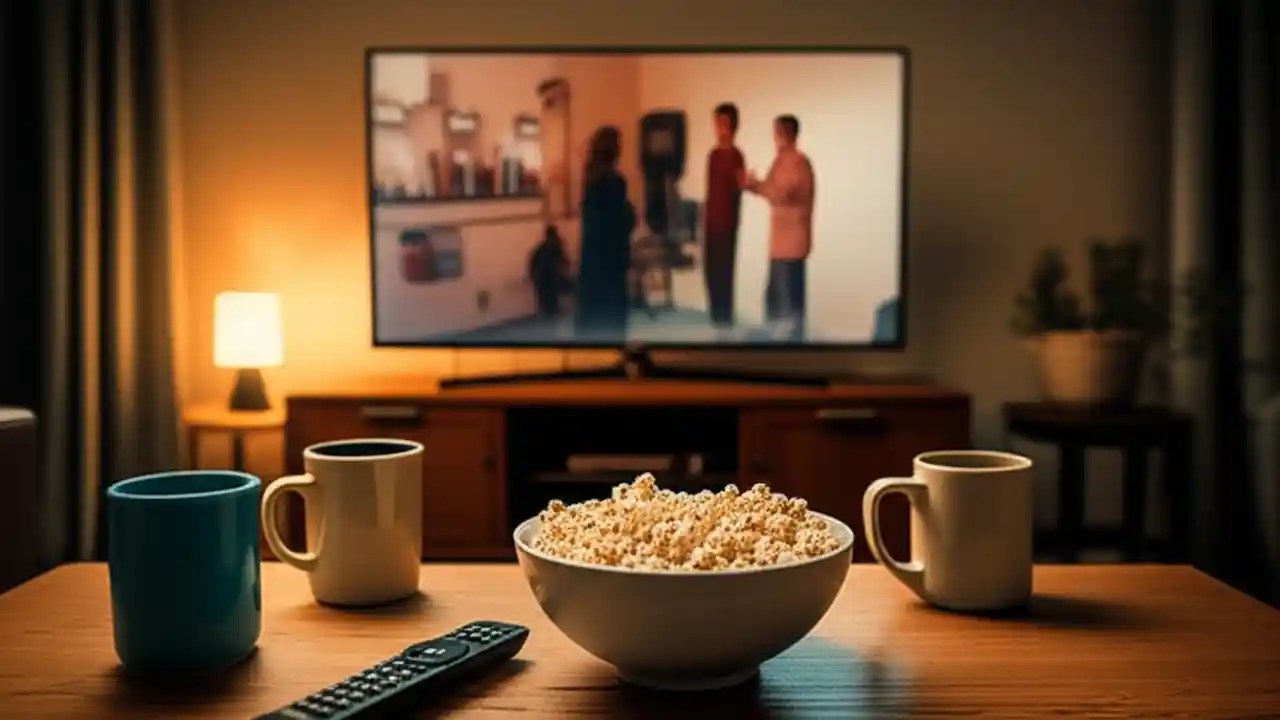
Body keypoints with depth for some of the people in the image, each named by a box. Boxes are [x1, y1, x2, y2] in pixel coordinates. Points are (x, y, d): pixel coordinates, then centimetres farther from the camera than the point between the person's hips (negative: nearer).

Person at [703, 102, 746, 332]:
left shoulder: (736, 156, -9)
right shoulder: (713, 154, 13)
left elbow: (737, 190, -14)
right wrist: (705, 219, 14)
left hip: (726, 223, -7)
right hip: (711, 221, 7)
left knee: (724, 272, -6)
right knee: (711, 270, 10)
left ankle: (725, 320, 0)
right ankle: (716, 318, 18)